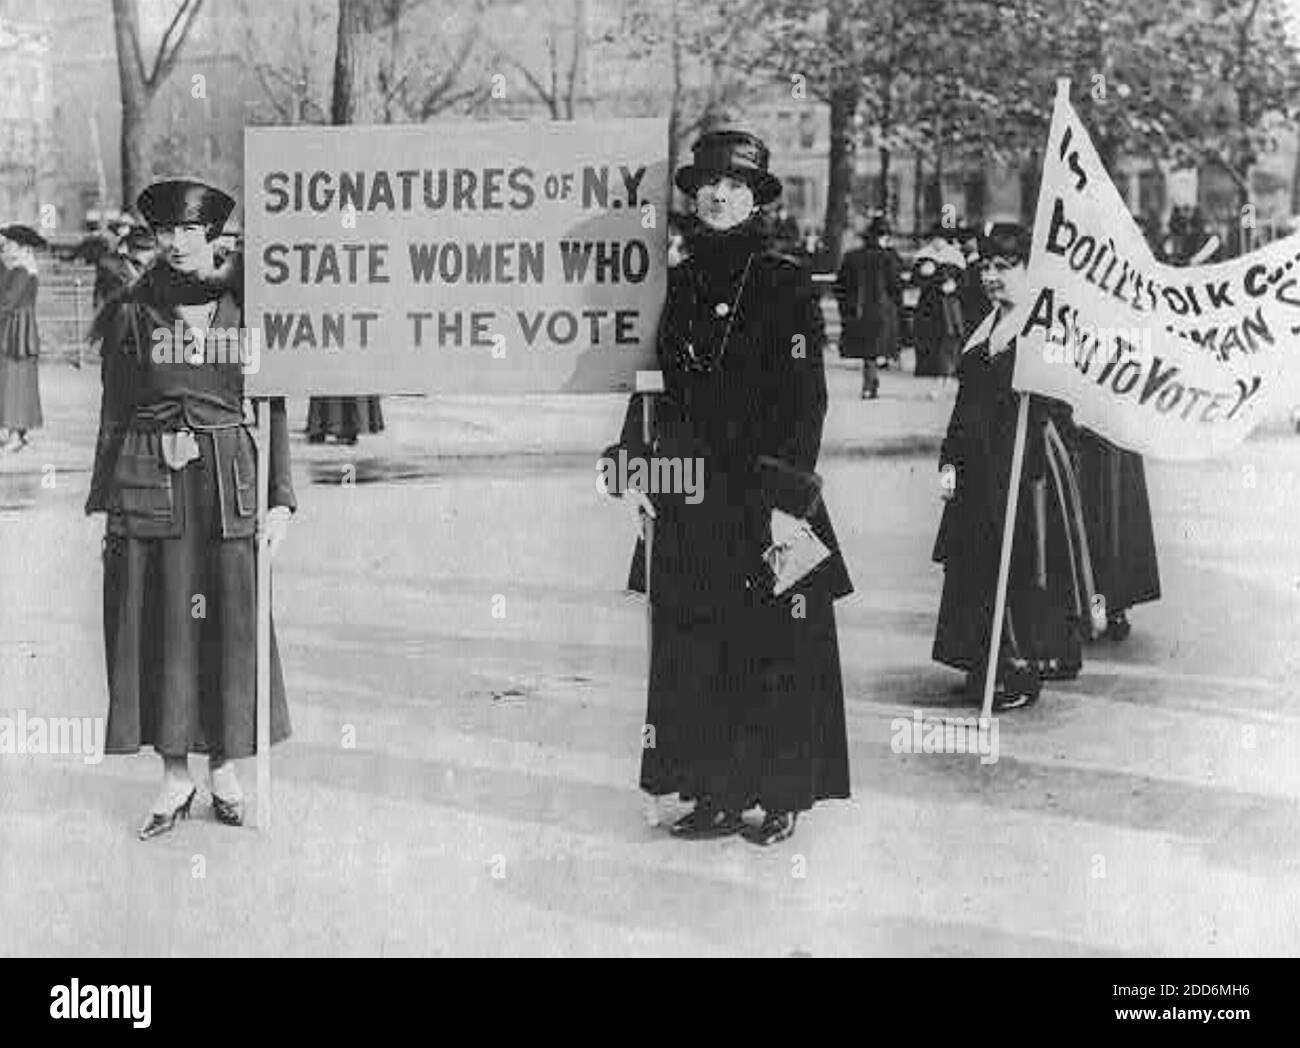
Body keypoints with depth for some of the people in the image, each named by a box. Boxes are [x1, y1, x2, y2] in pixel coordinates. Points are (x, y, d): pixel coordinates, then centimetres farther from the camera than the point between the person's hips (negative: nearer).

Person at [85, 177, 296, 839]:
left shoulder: (245, 306, 3)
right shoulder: (134, 313, 4)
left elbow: (274, 407, 6)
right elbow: (113, 414, 7)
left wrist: (280, 498, 0)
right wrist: (102, 501, 4)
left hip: (226, 480, 0)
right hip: (147, 481, 0)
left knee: (231, 624, 2)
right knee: (158, 626, 2)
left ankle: (224, 769, 18)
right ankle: (175, 777, 14)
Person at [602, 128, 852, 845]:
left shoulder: (785, 285, -4)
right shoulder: (678, 285, 11)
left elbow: (804, 402, -9)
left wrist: (787, 501, -14)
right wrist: (631, 463, 6)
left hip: (762, 495, -5)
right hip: (688, 497, 5)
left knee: (777, 650, 0)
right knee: (693, 650, 6)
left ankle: (784, 795, 13)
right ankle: (716, 794, 16)